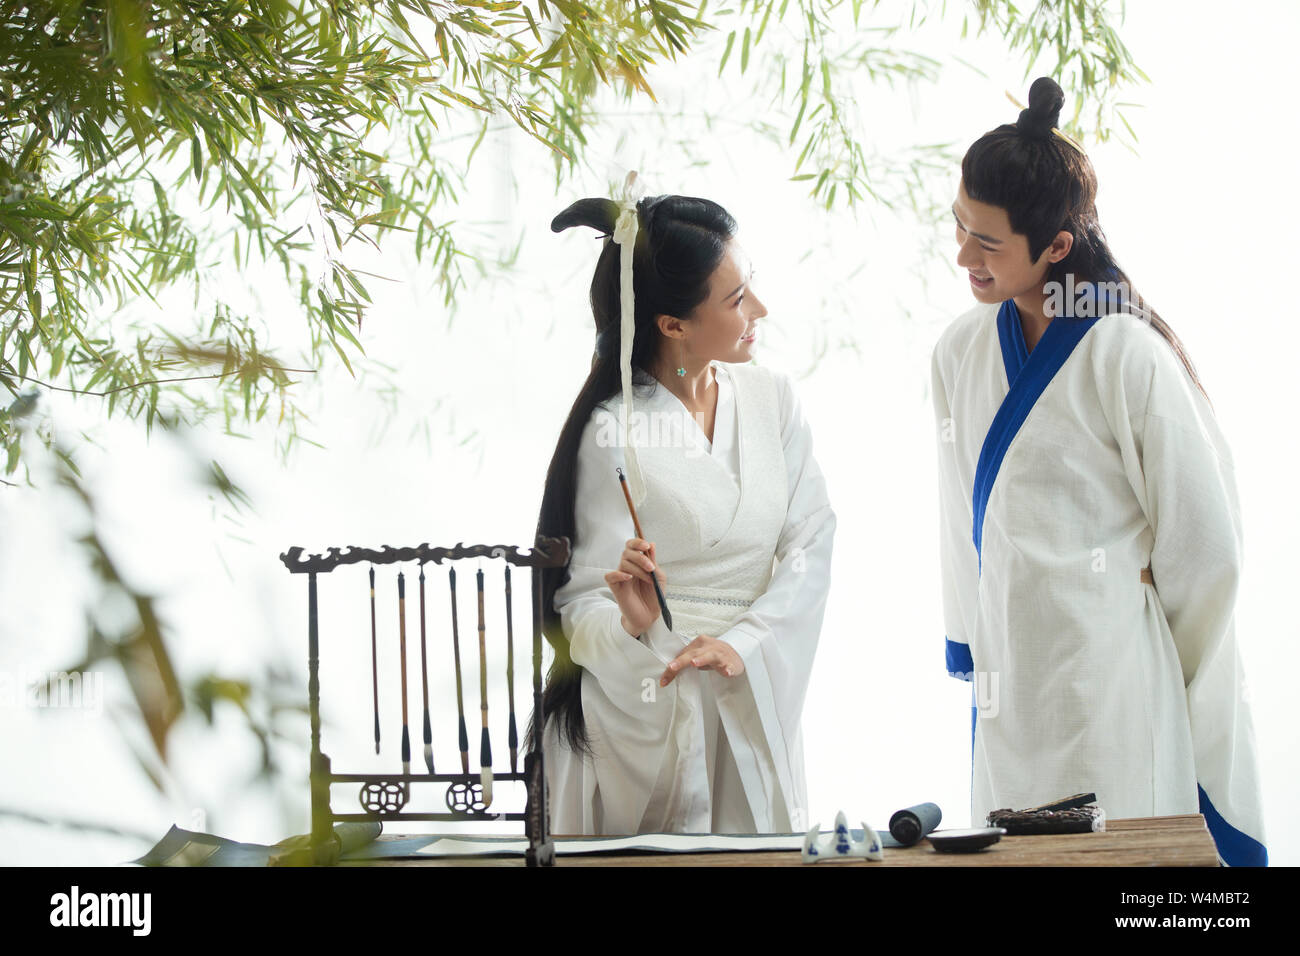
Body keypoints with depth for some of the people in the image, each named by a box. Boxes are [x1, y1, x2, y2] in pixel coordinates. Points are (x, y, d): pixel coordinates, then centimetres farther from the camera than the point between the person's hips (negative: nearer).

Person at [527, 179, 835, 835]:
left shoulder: (770, 398, 3)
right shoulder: (612, 433, -11)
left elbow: (811, 542, -3)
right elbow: (581, 600, -11)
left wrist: (743, 644, -16)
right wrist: (629, 626, -32)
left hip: (753, 701, 4)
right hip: (642, 714, -4)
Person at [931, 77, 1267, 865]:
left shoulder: (1129, 355, -13)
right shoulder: (961, 353, 6)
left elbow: (1203, 541, -7)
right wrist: (973, 653, 9)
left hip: (1114, 690, -6)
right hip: (1010, 688, 6)